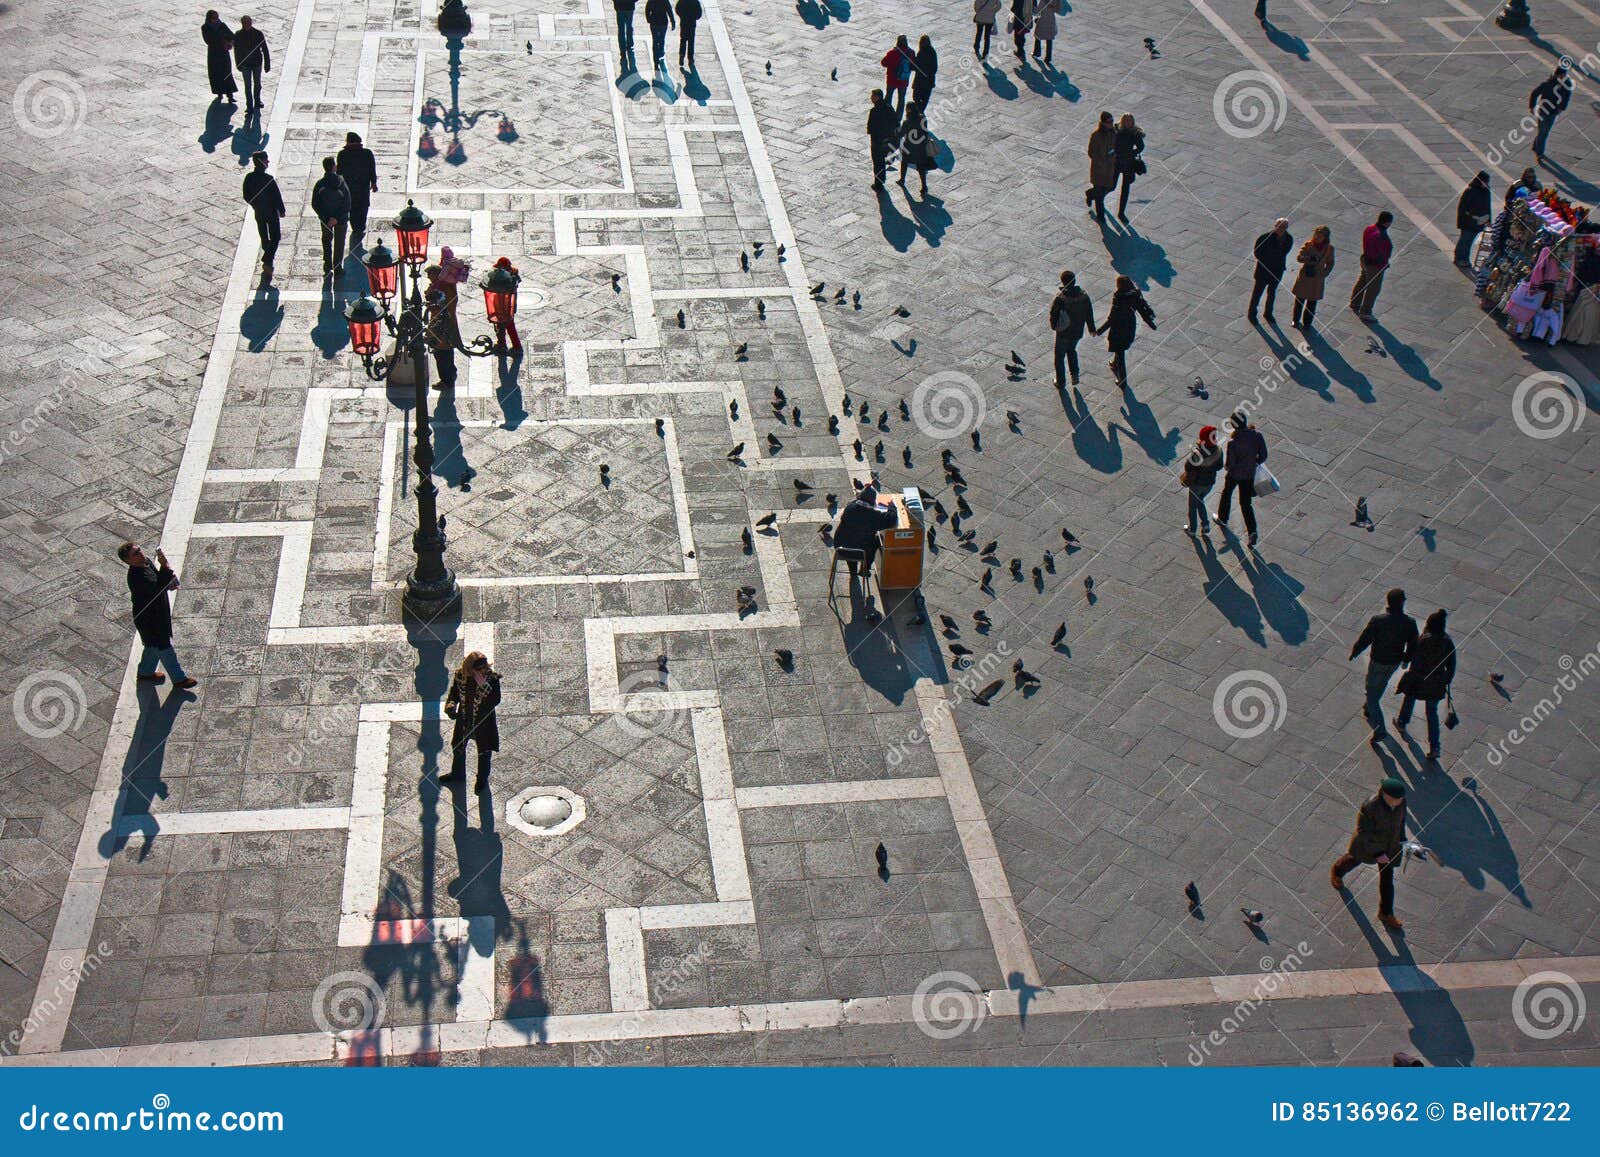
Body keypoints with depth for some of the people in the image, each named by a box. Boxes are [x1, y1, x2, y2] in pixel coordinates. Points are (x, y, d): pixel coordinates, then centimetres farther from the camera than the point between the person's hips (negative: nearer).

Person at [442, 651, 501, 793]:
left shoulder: (492, 678, -26)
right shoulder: (460, 675, -16)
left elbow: (495, 701, -32)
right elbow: (454, 692, 2)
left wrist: (483, 685, -43)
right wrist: (451, 705, -16)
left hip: (483, 722, -3)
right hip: (463, 720, 3)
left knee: (484, 751, 17)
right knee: (458, 747, 25)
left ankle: (482, 778, 44)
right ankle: (457, 773, 53)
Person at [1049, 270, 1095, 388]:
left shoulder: (1060, 297, -23)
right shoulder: (1083, 295, -10)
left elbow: (1053, 313, -14)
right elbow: (1089, 312, 1)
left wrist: (1054, 325, 6)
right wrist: (1091, 328, 15)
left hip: (1064, 333, -4)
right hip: (1078, 332, 4)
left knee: (1060, 356, 15)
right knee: (1071, 350, 31)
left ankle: (1061, 382, 22)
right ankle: (1075, 375, 21)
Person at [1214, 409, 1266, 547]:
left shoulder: (1233, 442, -29)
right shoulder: (1257, 435, -17)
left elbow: (1230, 464, -23)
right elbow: (1263, 456, -7)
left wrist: (1225, 466, 0)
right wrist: (1254, 462, 11)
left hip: (1234, 474, -3)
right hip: (1250, 474, 3)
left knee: (1226, 494, 27)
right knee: (1246, 503, 14)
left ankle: (1222, 519, 49)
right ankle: (1252, 532, 3)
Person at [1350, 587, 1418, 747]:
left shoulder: (1377, 621, -28)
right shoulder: (1410, 623, -18)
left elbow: (1364, 639, -17)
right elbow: (1413, 645, -5)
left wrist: (1353, 652, 2)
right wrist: (1406, 659, 15)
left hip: (1378, 662, -4)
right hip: (1395, 662, 4)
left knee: (1372, 693, 10)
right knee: (1381, 684, 32)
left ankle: (1379, 729, 0)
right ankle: (1370, 709, 55)